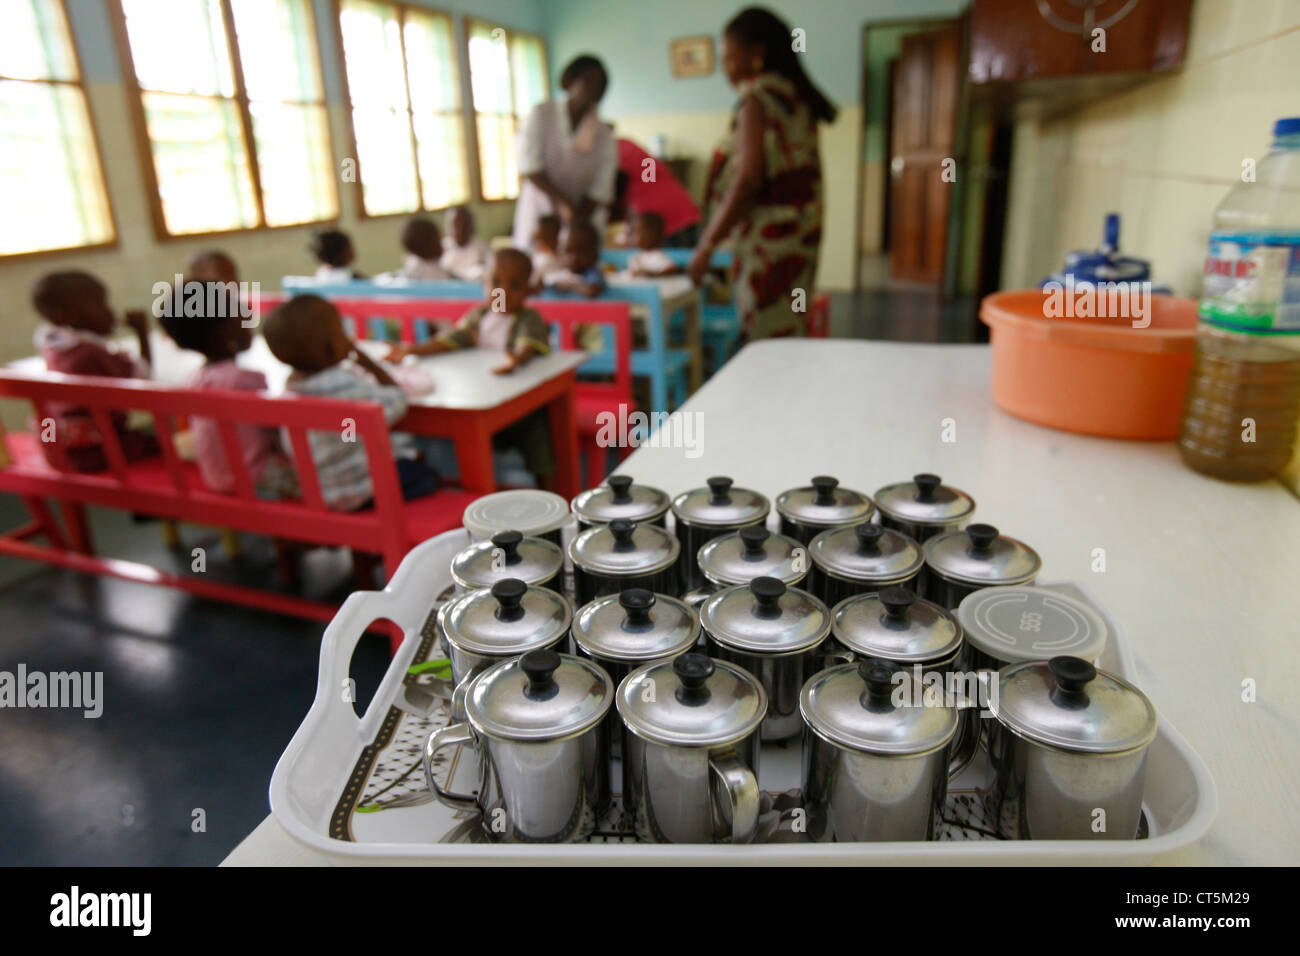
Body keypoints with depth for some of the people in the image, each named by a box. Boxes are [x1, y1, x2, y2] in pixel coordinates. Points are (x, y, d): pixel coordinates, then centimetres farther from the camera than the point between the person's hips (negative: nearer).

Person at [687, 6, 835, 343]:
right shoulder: (797, 96, 16)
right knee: (788, 339, 12)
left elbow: (748, 179, -18)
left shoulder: (757, 96, -9)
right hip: (800, 231, 9)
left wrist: (707, 245, -16)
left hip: (769, 237, -9)